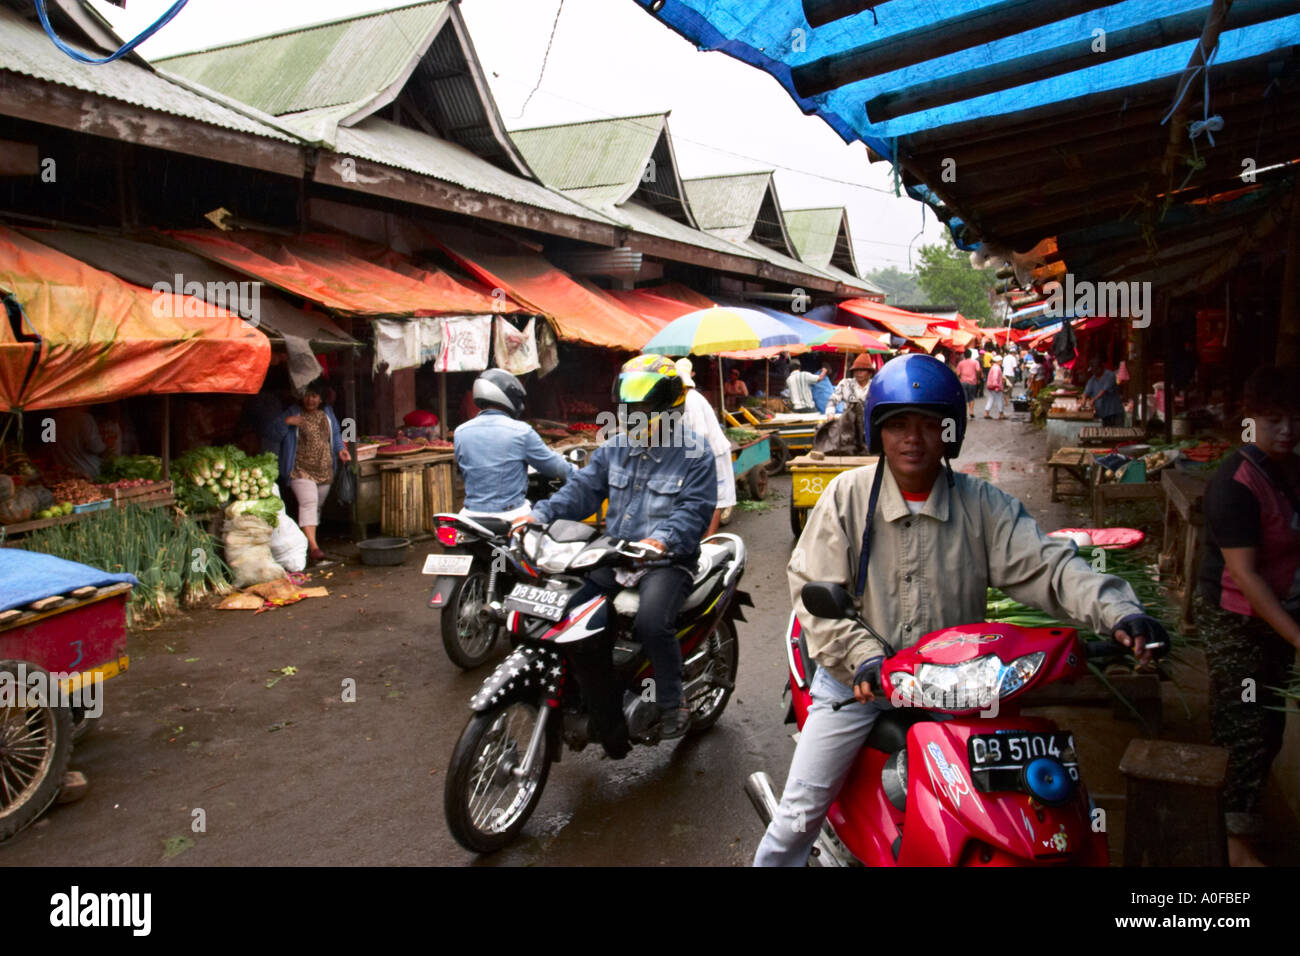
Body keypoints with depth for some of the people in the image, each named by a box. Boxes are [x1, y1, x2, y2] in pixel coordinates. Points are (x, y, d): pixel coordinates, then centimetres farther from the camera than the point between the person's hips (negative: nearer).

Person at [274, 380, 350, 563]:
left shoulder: (327, 413, 11)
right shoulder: (293, 412, -4)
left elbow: (335, 434, 23)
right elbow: (275, 433, -8)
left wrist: (340, 449, 6)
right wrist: (286, 422, -24)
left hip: (324, 470, 6)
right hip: (301, 470, -6)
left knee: (317, 505, 12)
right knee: (308, 503, -20)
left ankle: (306, 540, 29)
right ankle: (313, 546, -26)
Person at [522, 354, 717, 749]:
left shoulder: (694, 452, -3)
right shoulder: (615, 447, 15)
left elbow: (695, 509, -13)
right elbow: (583, 489, 11)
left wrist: (662, 539, -31)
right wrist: (540, 514, -6)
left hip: (666, 560, -5)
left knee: (652, 621, -34)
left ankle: (672, 705, -6)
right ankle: (608, 723, 2)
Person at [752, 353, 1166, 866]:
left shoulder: (984, 505, -2)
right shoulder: (847, 495, -6)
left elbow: (1046, 566, -10)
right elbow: (812, 589, -10)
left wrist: (1120, 612, -27)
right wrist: (862, 656, -22)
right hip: (854, 684, -2)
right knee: (799, 814, 0)